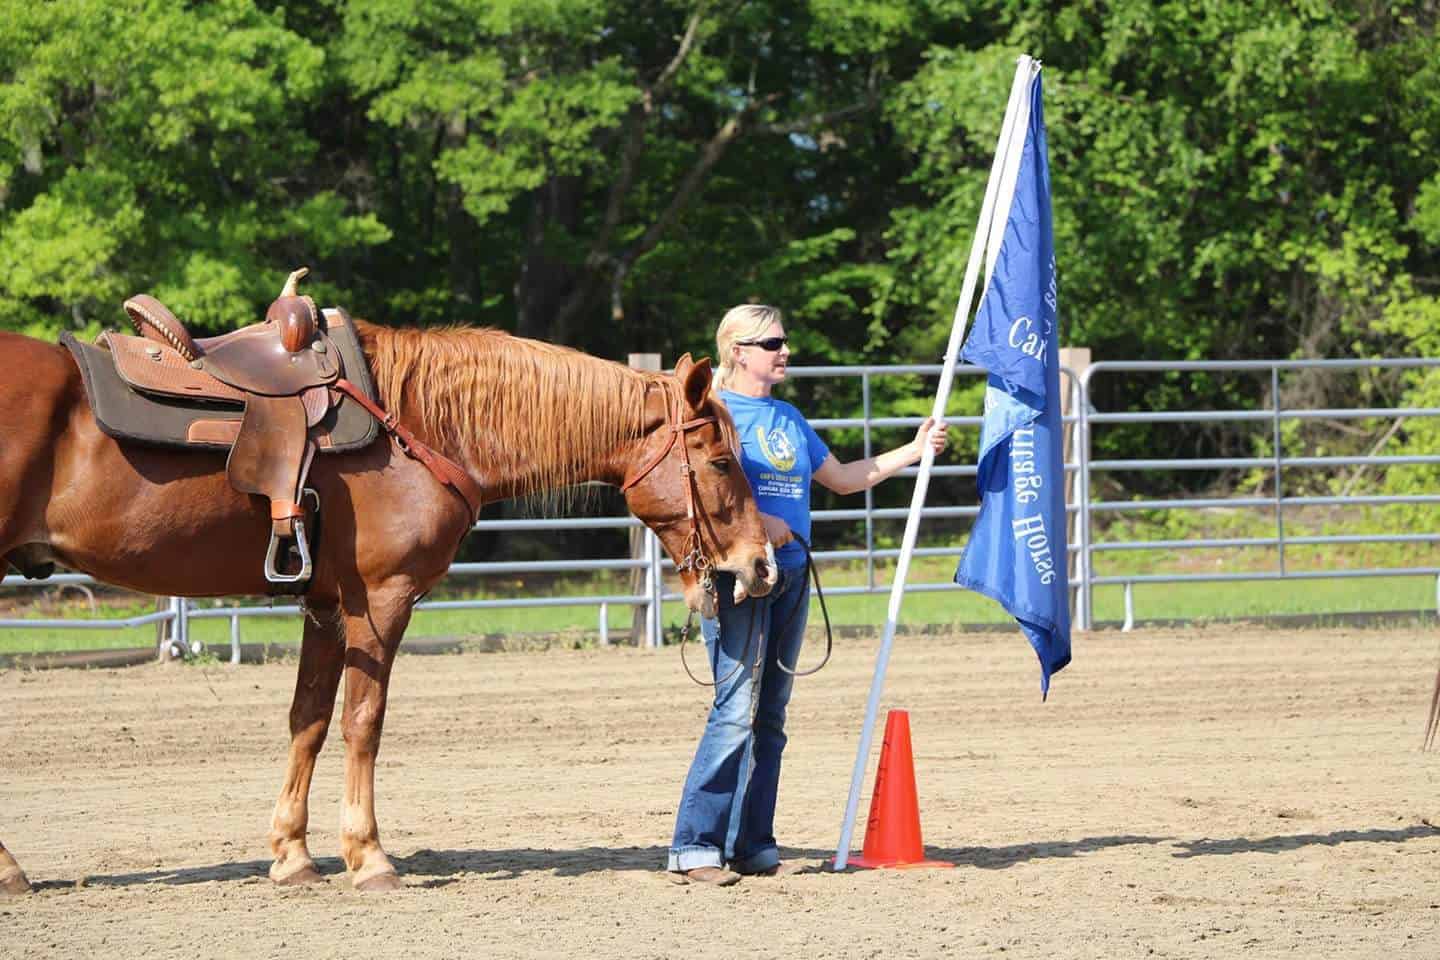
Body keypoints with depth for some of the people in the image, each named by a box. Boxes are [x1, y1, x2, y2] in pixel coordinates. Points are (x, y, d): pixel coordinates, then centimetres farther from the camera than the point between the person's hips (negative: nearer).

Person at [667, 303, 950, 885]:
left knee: (769, 718, 9)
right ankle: (694, 850, -14)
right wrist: (755, 522, -25)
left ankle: (753, 848, 14)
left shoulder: (789, 419, 17)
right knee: (736, 711, -14)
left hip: (790, 576, 8)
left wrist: (915, 451, 23)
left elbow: (842, 479, 28)